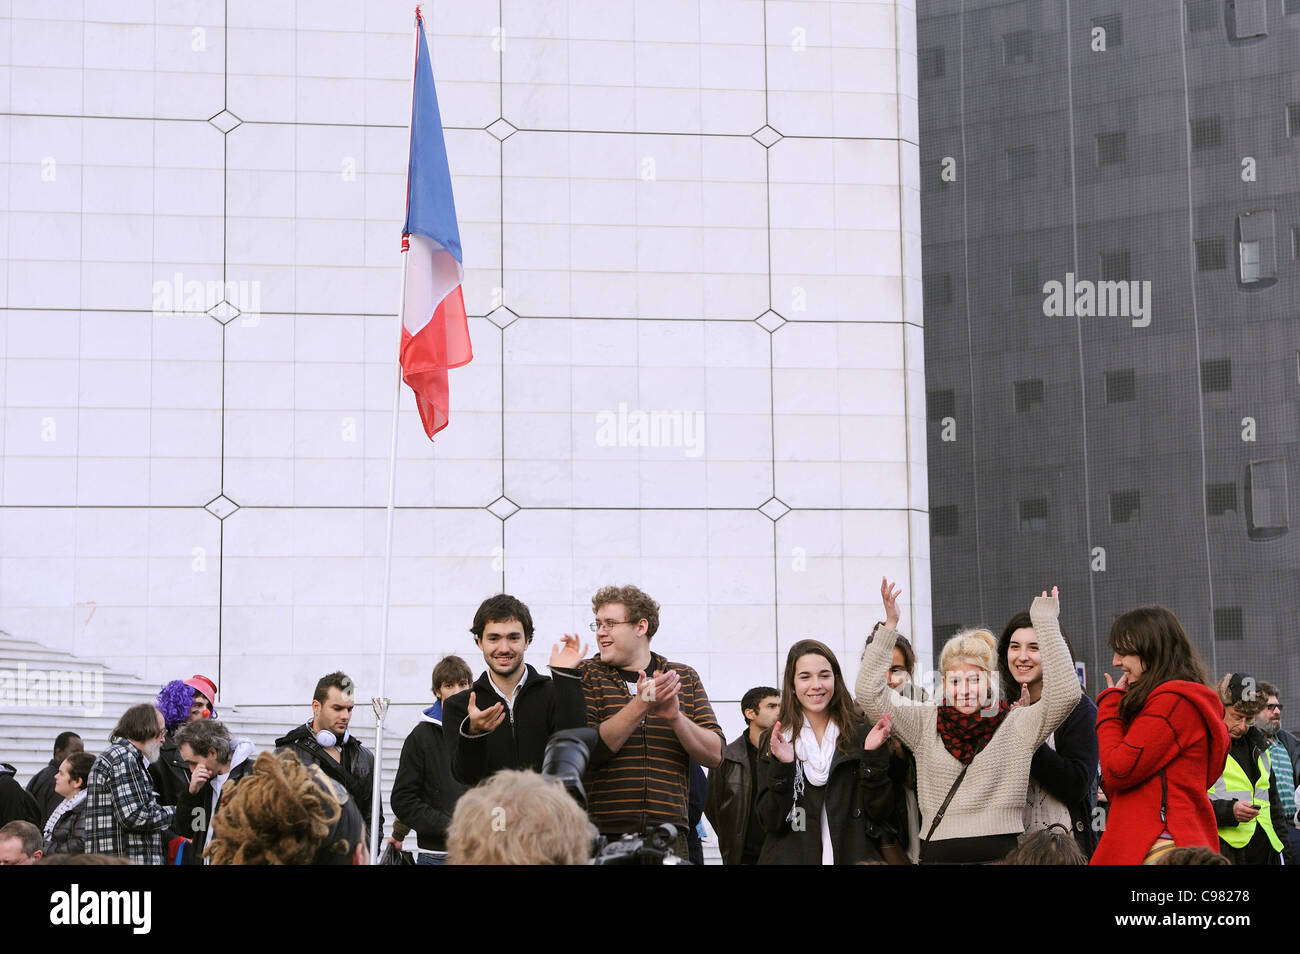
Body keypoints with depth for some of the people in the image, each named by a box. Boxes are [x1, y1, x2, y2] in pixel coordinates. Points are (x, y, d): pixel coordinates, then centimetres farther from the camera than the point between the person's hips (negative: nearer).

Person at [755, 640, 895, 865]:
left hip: (853, 856, 0)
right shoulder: (774, 741, 0)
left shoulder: (861, 735, -1)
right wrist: (782, 768, -19)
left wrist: (873, 756, -15)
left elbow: (880, 812, -5)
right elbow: (771, 822, -6)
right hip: (792, 857, 0)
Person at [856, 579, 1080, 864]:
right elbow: (870, 693, 0)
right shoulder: (926, 723, 8)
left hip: (1002, 853, -1)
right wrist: (889, 625, -4)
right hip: (938, 854, 2)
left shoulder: (1016, 724, 4)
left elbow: (1064, 694, -8)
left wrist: (1045, 623, -6)